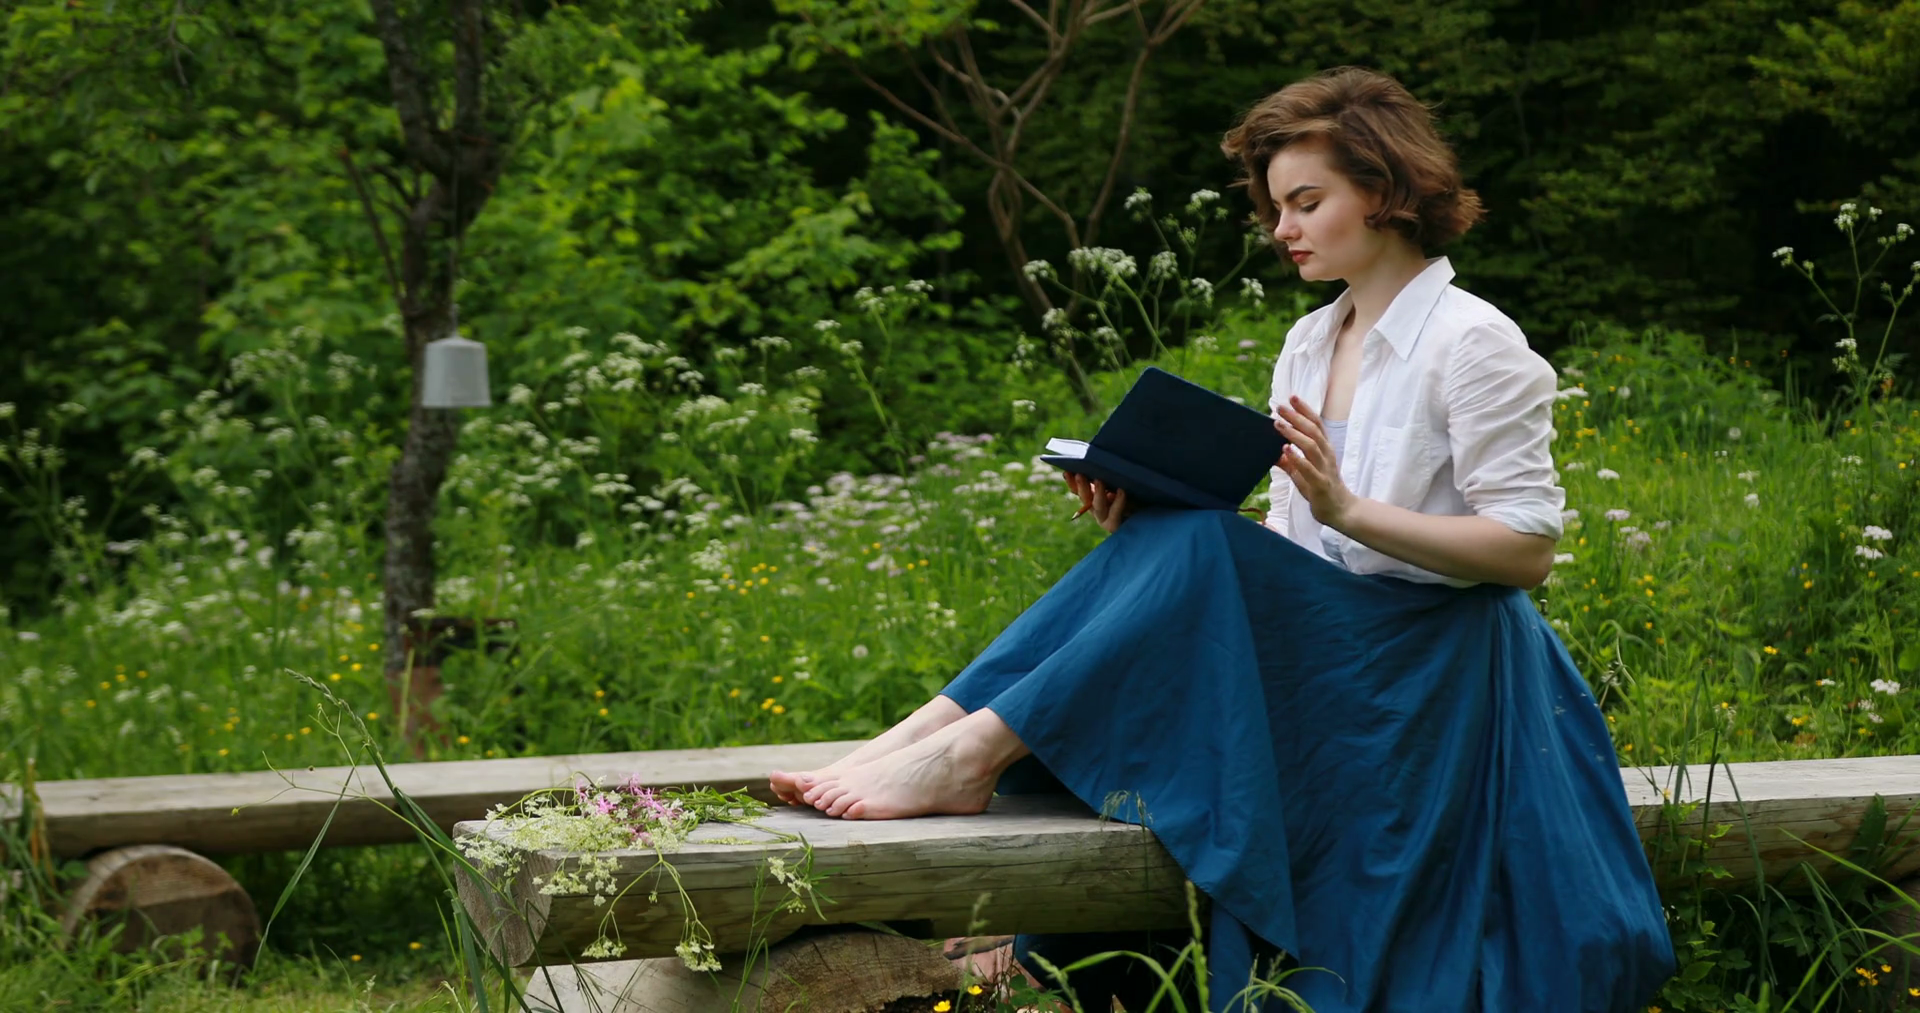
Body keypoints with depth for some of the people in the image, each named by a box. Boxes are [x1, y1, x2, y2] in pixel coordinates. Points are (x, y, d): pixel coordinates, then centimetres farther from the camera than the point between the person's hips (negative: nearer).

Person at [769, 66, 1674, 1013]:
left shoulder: (1474, 343, -7)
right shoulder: (1307, 344, 15)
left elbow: (1528, 550, -13)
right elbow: (1282, 548, 12)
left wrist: (1348, 509, -24)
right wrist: (1152, 522, -6)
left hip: (1431, 677, -7)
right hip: (1323, 643, 7)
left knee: (1196, 549, -29)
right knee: (1153, 539, -19)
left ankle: (967, 754, -32)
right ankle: (924, 734, -28)